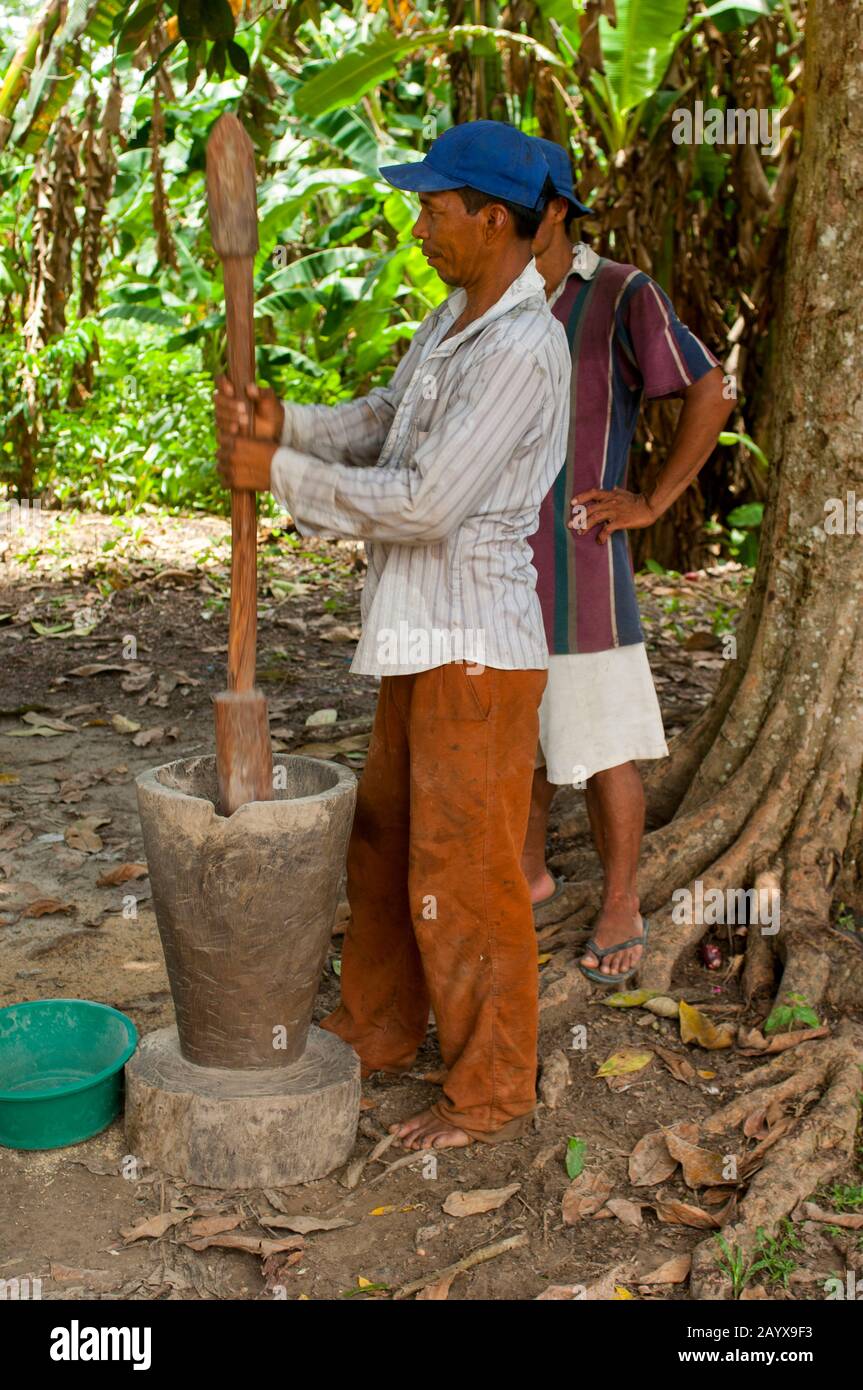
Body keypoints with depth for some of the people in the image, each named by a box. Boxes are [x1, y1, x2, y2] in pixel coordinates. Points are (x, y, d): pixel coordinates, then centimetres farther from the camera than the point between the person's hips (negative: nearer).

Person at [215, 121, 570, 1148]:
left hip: (476, 645, -10)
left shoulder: (522, 350, -21)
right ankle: (375, 1032, 39)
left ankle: (491, 1092, 18)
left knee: (462, 872, 1)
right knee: (384, 842, 20)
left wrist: (280, 472, -16)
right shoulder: (456, 317, 9)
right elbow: (386, 420, 16)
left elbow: (424, 505, -24)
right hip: (420, 635, 10)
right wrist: (287, 426, -4)